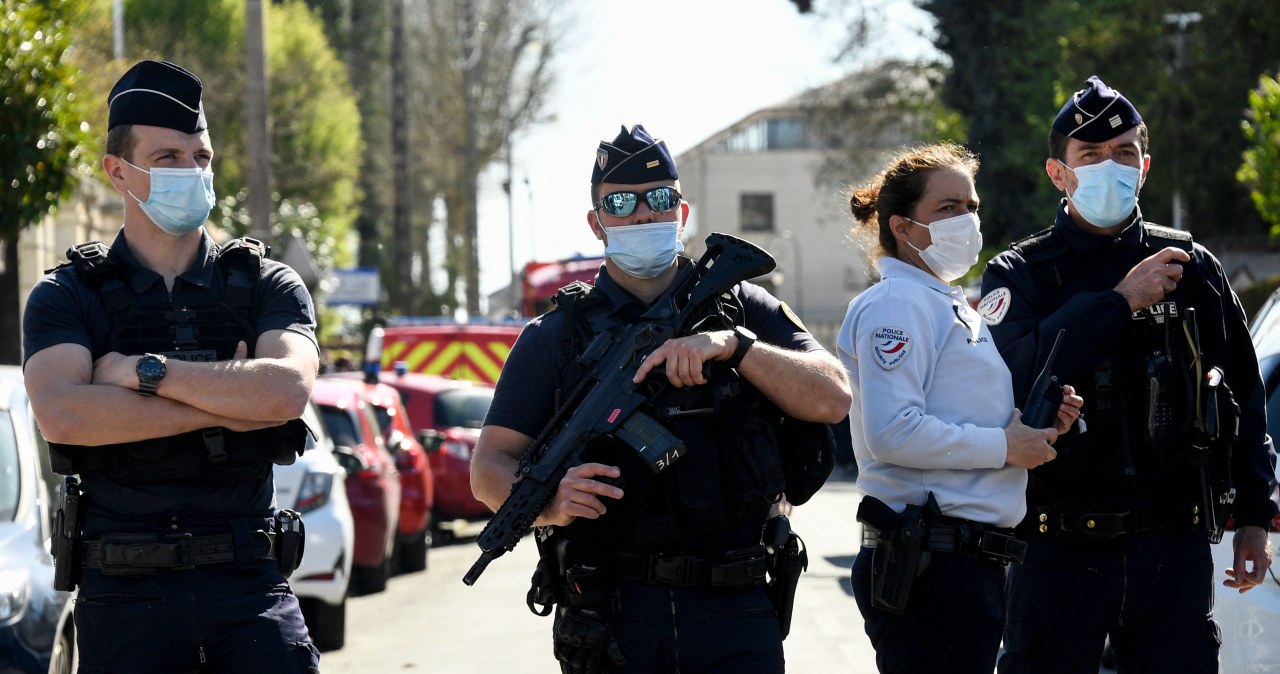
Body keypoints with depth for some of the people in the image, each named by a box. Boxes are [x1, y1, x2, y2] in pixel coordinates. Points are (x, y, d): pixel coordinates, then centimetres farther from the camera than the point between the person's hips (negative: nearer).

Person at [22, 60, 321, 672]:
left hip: (248, 594, 1)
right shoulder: (66, 297, 6)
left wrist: (143, 371, -9)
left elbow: (287, 391, -11)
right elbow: (62, 415, -14)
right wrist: (225, 407, -11)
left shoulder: (267, 285, 9)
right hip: (123, 597, 0)